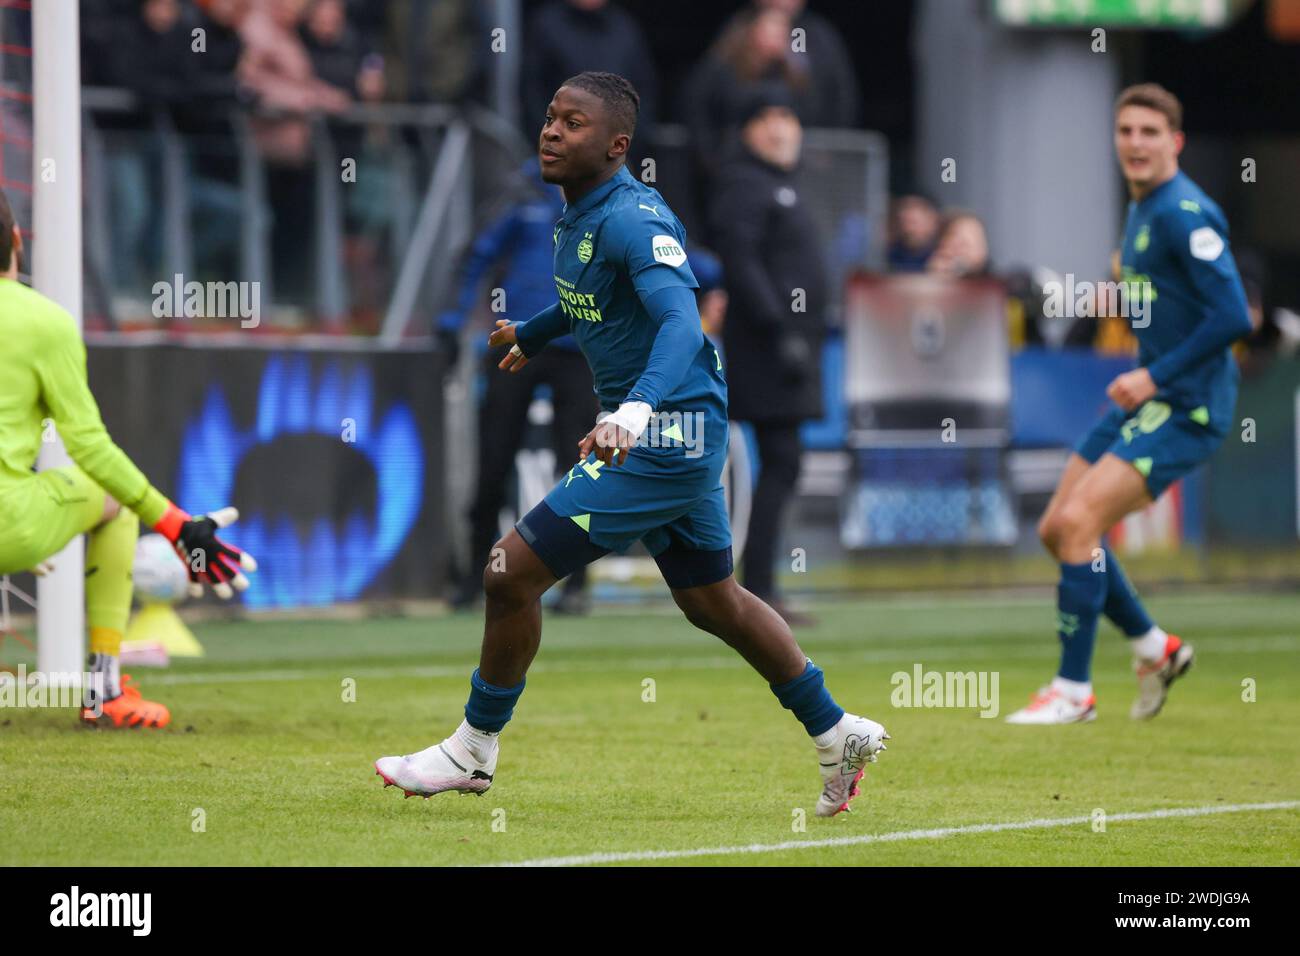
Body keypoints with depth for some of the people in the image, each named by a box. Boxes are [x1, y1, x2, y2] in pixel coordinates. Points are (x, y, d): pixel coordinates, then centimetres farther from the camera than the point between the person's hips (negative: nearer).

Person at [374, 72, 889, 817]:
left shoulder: (634, 219, -21)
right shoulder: (579, 216, 8)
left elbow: (681, 322, -37)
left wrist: (637, 407, -53)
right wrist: (531, 335, 47)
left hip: (667, 438, -10)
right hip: (678, 436, 10)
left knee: (514, 573, -9)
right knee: (712, 601, 22)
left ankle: (473, 751, 6)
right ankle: (838, 734, 33)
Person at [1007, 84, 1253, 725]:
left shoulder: (1184, 214, -17)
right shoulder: (1142, 208, 13)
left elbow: (1233, 317, -23)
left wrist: (1155, 376, -19)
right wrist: (1143, 378, 15)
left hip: (1187, 406, -10)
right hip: (1146, 399, 10)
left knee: (1078, 521, -18)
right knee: (1056, 529, 10)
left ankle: (1073, 691, -10)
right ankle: (1153, 648, 25)